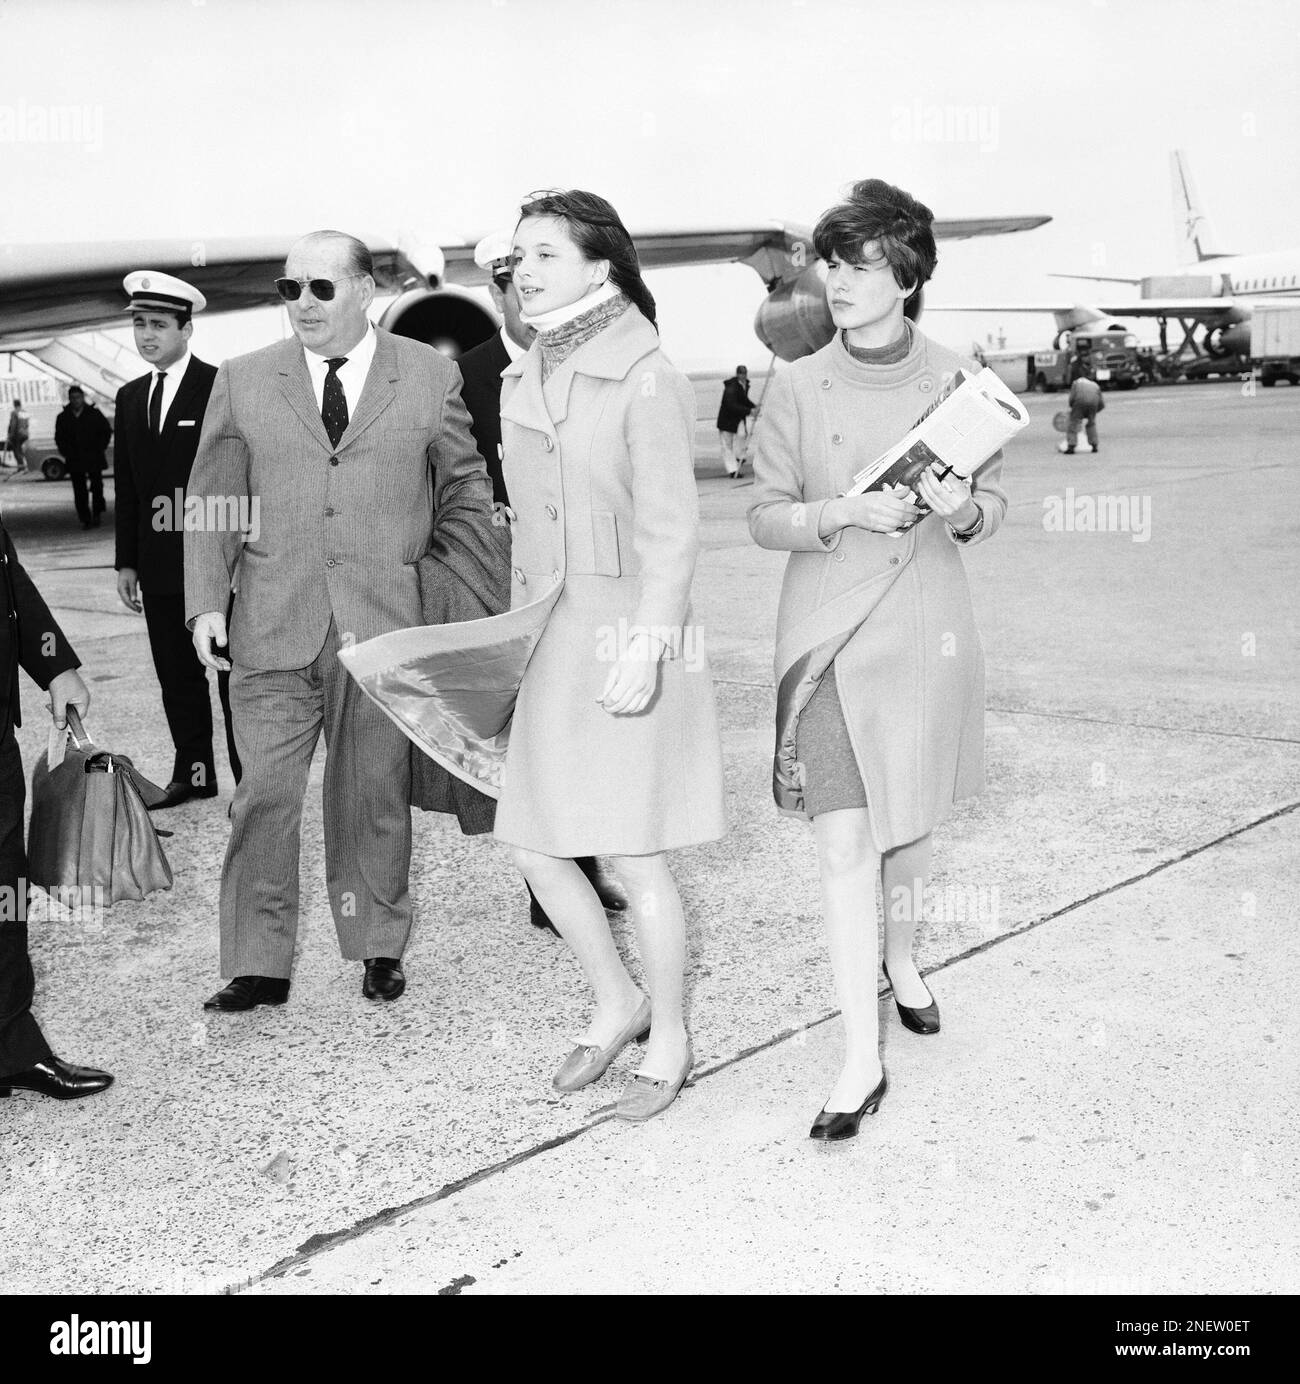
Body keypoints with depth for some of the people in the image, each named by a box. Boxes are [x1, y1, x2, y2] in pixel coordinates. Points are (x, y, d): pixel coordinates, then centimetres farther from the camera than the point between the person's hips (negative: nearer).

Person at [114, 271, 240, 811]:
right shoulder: (130, 397, 14)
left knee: (232, 672, 1)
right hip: (160, 564, 6)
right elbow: (125, 486, 15)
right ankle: (193, 773, 20)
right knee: (177, 675, 10)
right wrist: (127, 561, 11)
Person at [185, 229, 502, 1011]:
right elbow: (210, 503, 10)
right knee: (264, 796, -1)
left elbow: (467, 495, 10)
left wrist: (452, 596, 3)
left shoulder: (432, 377, 6)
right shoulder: (243, 382, 9)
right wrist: (206, 602, -1)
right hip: (272, 628, 1)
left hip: (386, 625, -1)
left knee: (374, 797, 8)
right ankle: (260, 966, 12)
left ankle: (379, 948, 25)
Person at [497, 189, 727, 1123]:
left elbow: (671, 531, -13)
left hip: (628, 637, -7)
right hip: (551, 640, 7)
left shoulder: (645, 380, -10)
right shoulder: (522, 384, 11)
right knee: (536, 847, 9)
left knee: (634, 859, 1)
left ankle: (669, 1038, 22)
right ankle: (617, 1004, 31)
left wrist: (646, 647, -20)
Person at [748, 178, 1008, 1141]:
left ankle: (902, 961, 46)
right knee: (844, 843, -8)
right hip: (830, 635, -1)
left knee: (911, 825, 16)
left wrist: (961, 509, -16)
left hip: (927, 632, 2)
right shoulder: (798, 388, -2)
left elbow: (996, 506, 7)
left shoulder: (956, 379, 0)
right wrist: (843, 513, -18)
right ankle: (863, 1064, -1)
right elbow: (765, 516, 1)